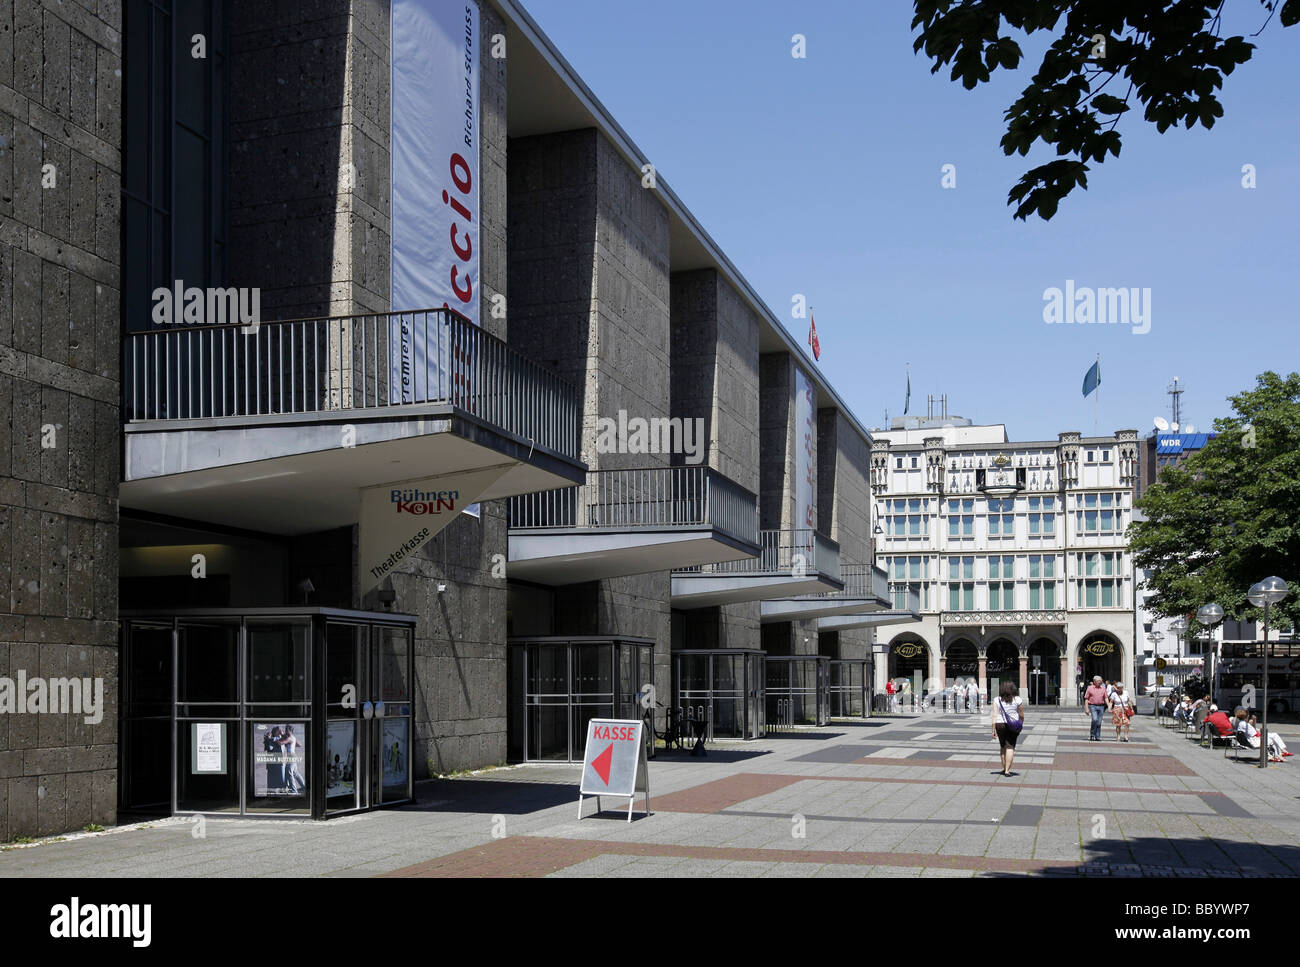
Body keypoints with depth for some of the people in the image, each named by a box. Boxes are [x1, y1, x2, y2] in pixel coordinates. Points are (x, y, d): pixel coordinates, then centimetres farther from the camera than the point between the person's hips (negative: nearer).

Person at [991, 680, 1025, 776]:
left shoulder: (997, 700, -3)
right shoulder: (1017, 700, -5)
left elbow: (995, 715, -7)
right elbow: (1021, 715, 0)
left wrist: (993, 729, -6)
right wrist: (1021, 725, 17)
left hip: (1000, 725, 2)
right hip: (1013, 726, -2)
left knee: (1003, 747, 17)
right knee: (1010, 747, 0)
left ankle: (1004, 768, 25)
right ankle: (1007, 770, -10)